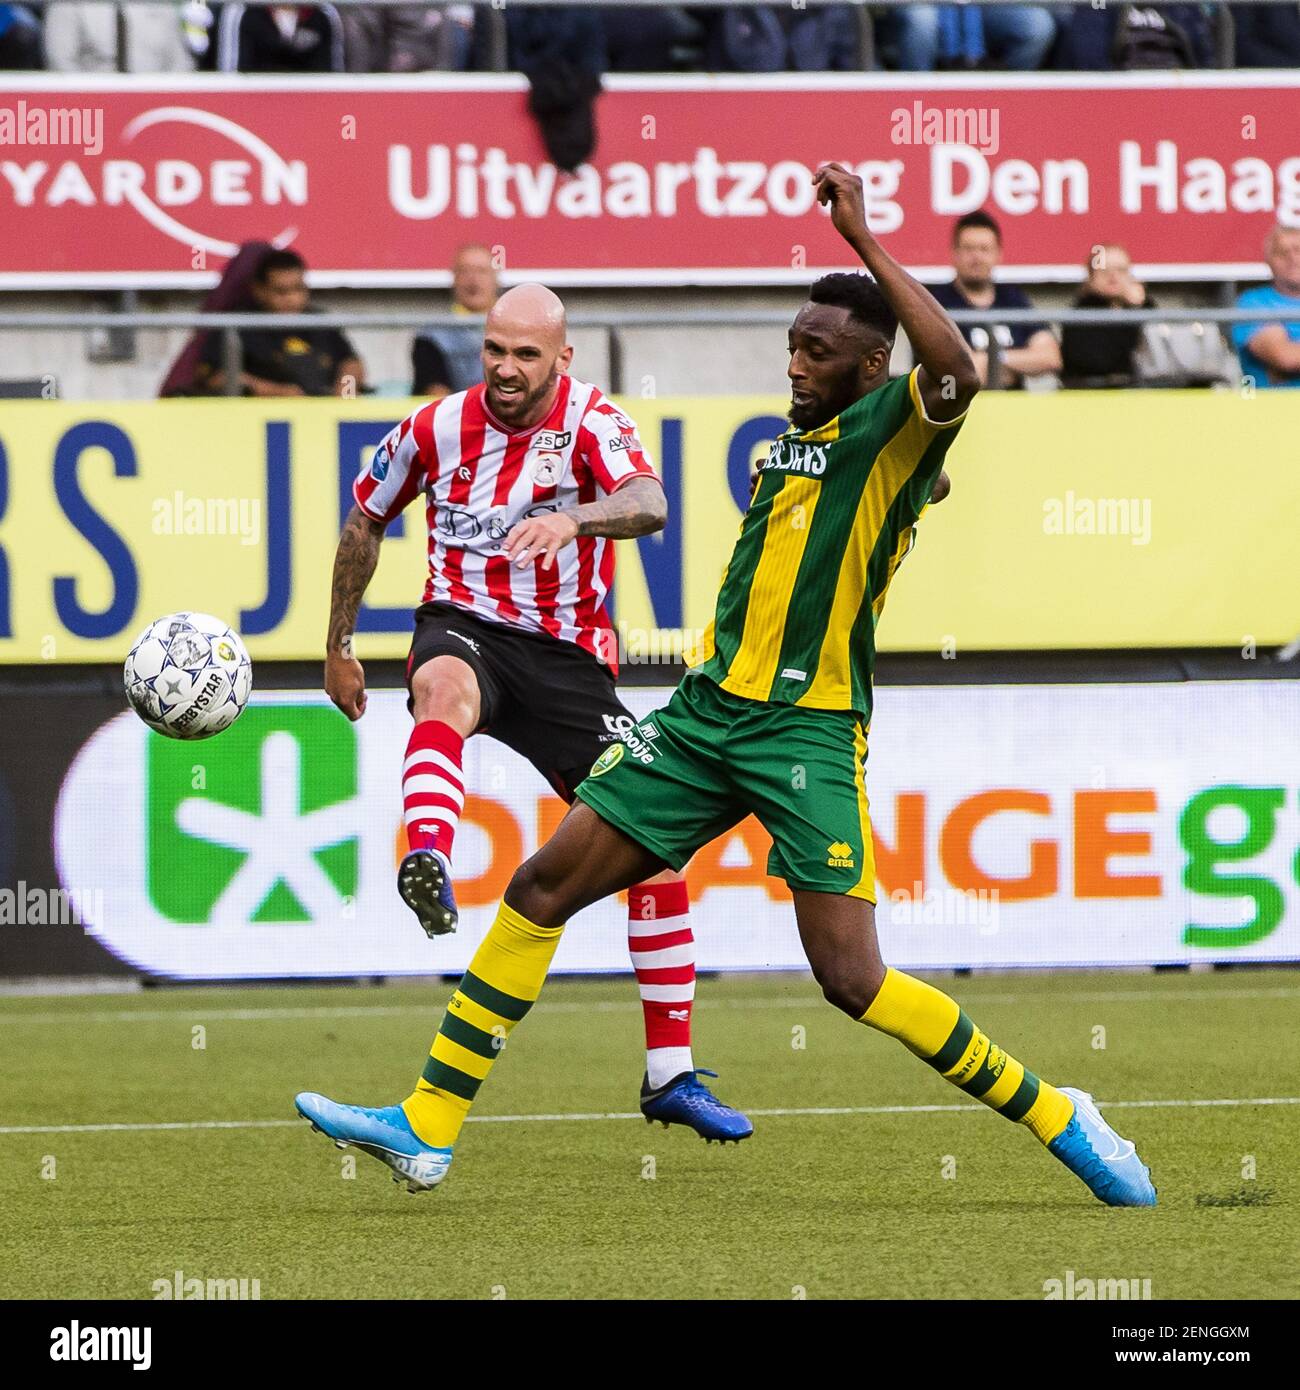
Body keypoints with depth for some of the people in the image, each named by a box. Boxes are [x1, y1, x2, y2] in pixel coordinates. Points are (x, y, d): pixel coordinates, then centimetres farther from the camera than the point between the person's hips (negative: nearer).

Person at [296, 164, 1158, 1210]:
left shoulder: (893, 434, -8)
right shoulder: (794, 442, 17)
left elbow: (955, 373, -32)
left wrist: (865, 241, -28)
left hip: (810, 732, -8)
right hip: (706, 716, 8)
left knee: (853, 980, -15)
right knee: (543, 887, 3)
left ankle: (1053, 1116, 2)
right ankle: (427, 1130, 7)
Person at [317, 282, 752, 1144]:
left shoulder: (591, 422, -10)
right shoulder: (439, 428, -2)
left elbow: (650, 506, -31)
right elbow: (367, 521, 16)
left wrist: (573, 520, -52)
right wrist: (339, 647, 18)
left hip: (567, 653, 1)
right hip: (464, 627, -1)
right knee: (447, 687, -40)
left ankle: (671, 1075, 6)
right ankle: (429, 862, -68)